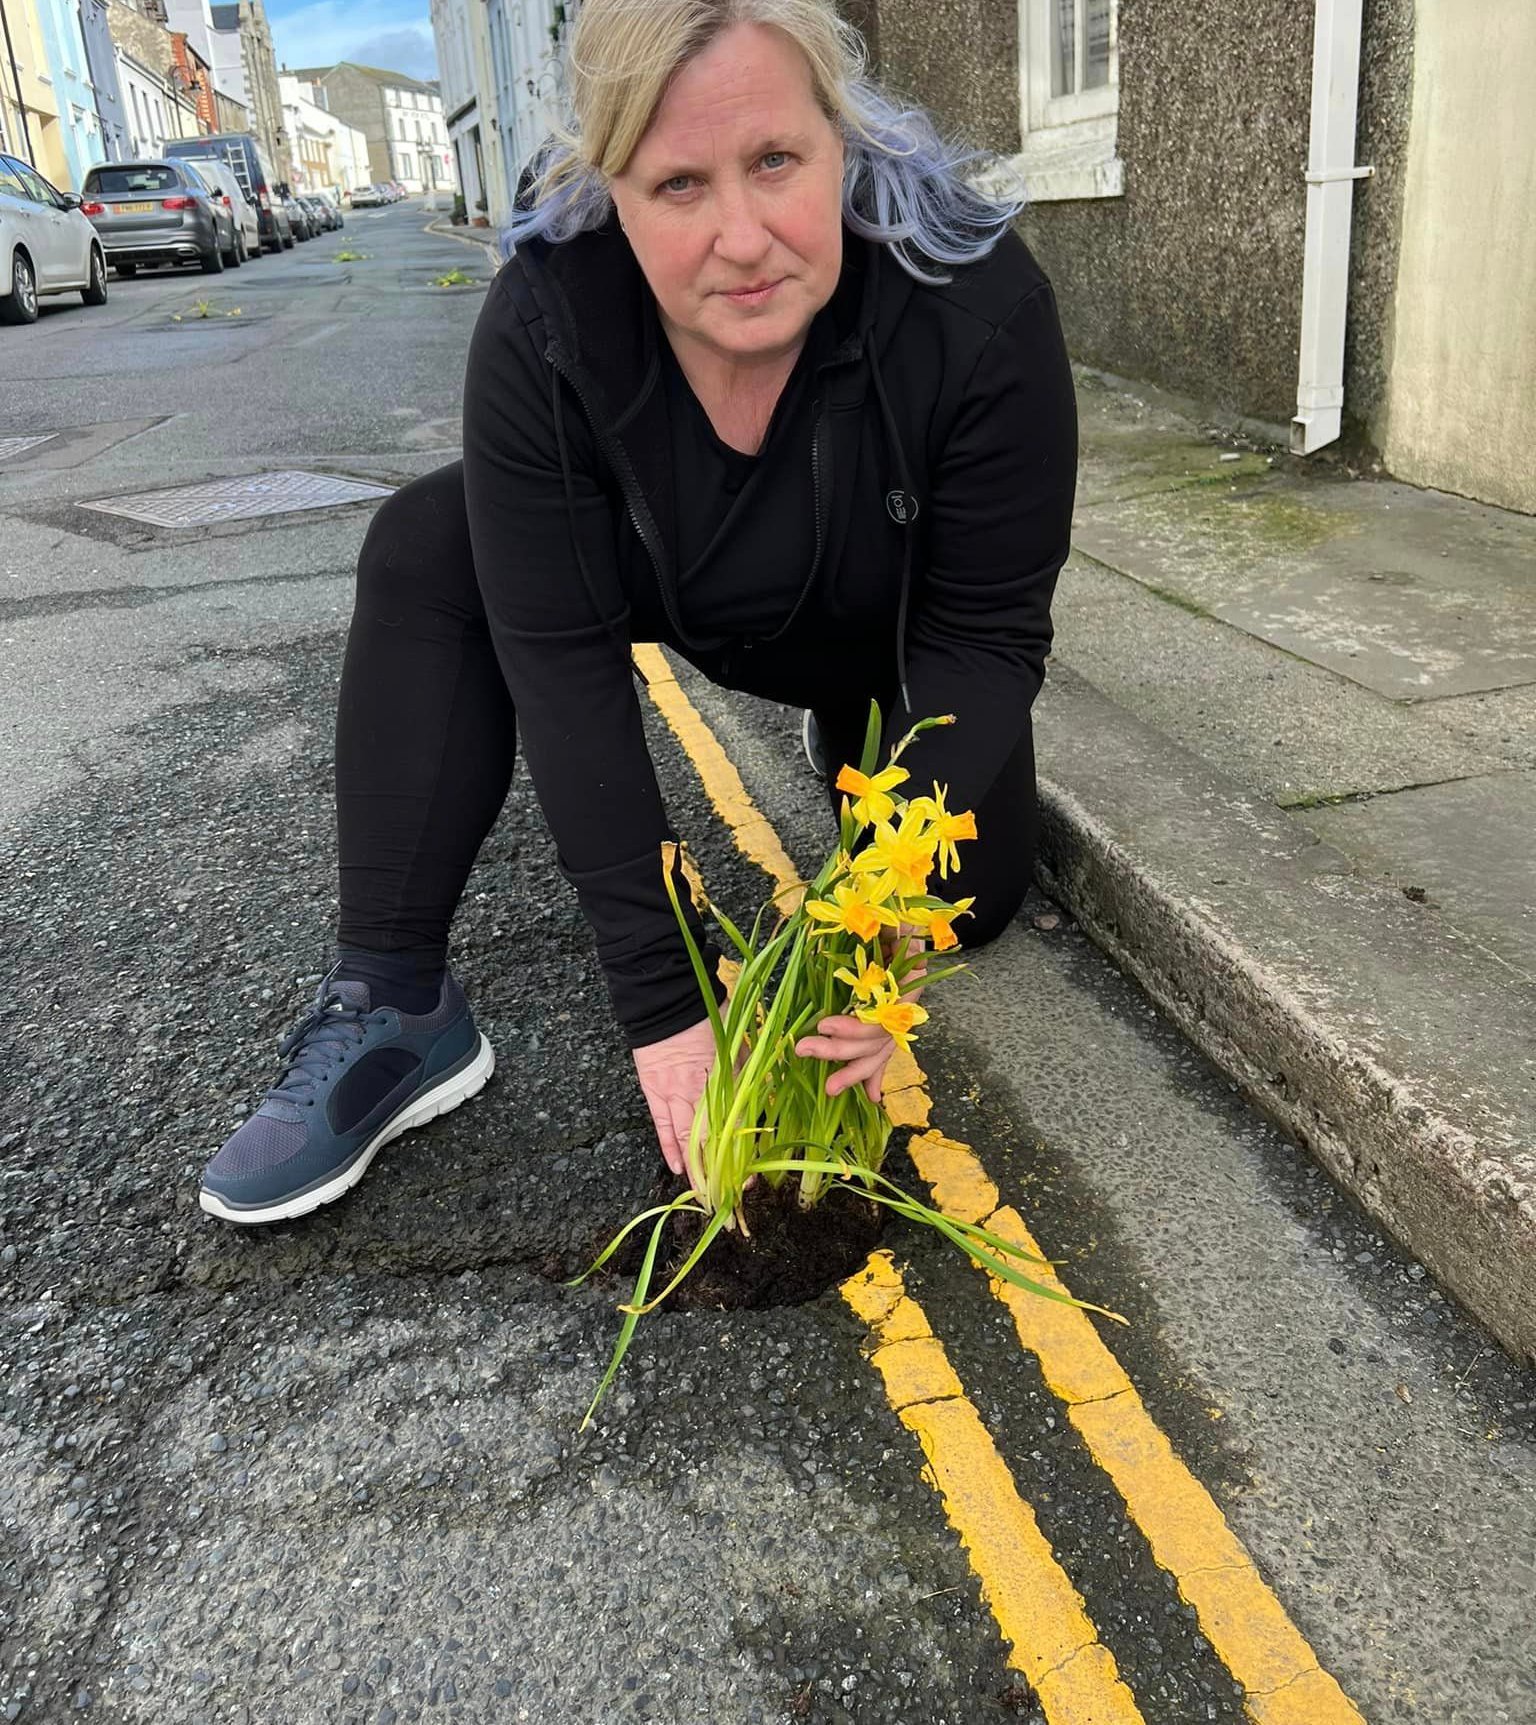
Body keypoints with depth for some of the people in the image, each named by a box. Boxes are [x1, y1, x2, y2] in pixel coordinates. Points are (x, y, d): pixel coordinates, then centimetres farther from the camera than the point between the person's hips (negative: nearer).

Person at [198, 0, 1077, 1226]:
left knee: (975, 895, -12)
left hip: (891, 627, 0)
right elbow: (562, 660, -33)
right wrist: (666, 998, -37)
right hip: (677, 593, 1)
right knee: (425, 549, -20)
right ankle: (393, 1010, -19)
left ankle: (850, 725, 23)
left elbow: (984, 636, -28)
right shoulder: (542, 327, -32)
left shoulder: (983, 307, -34)